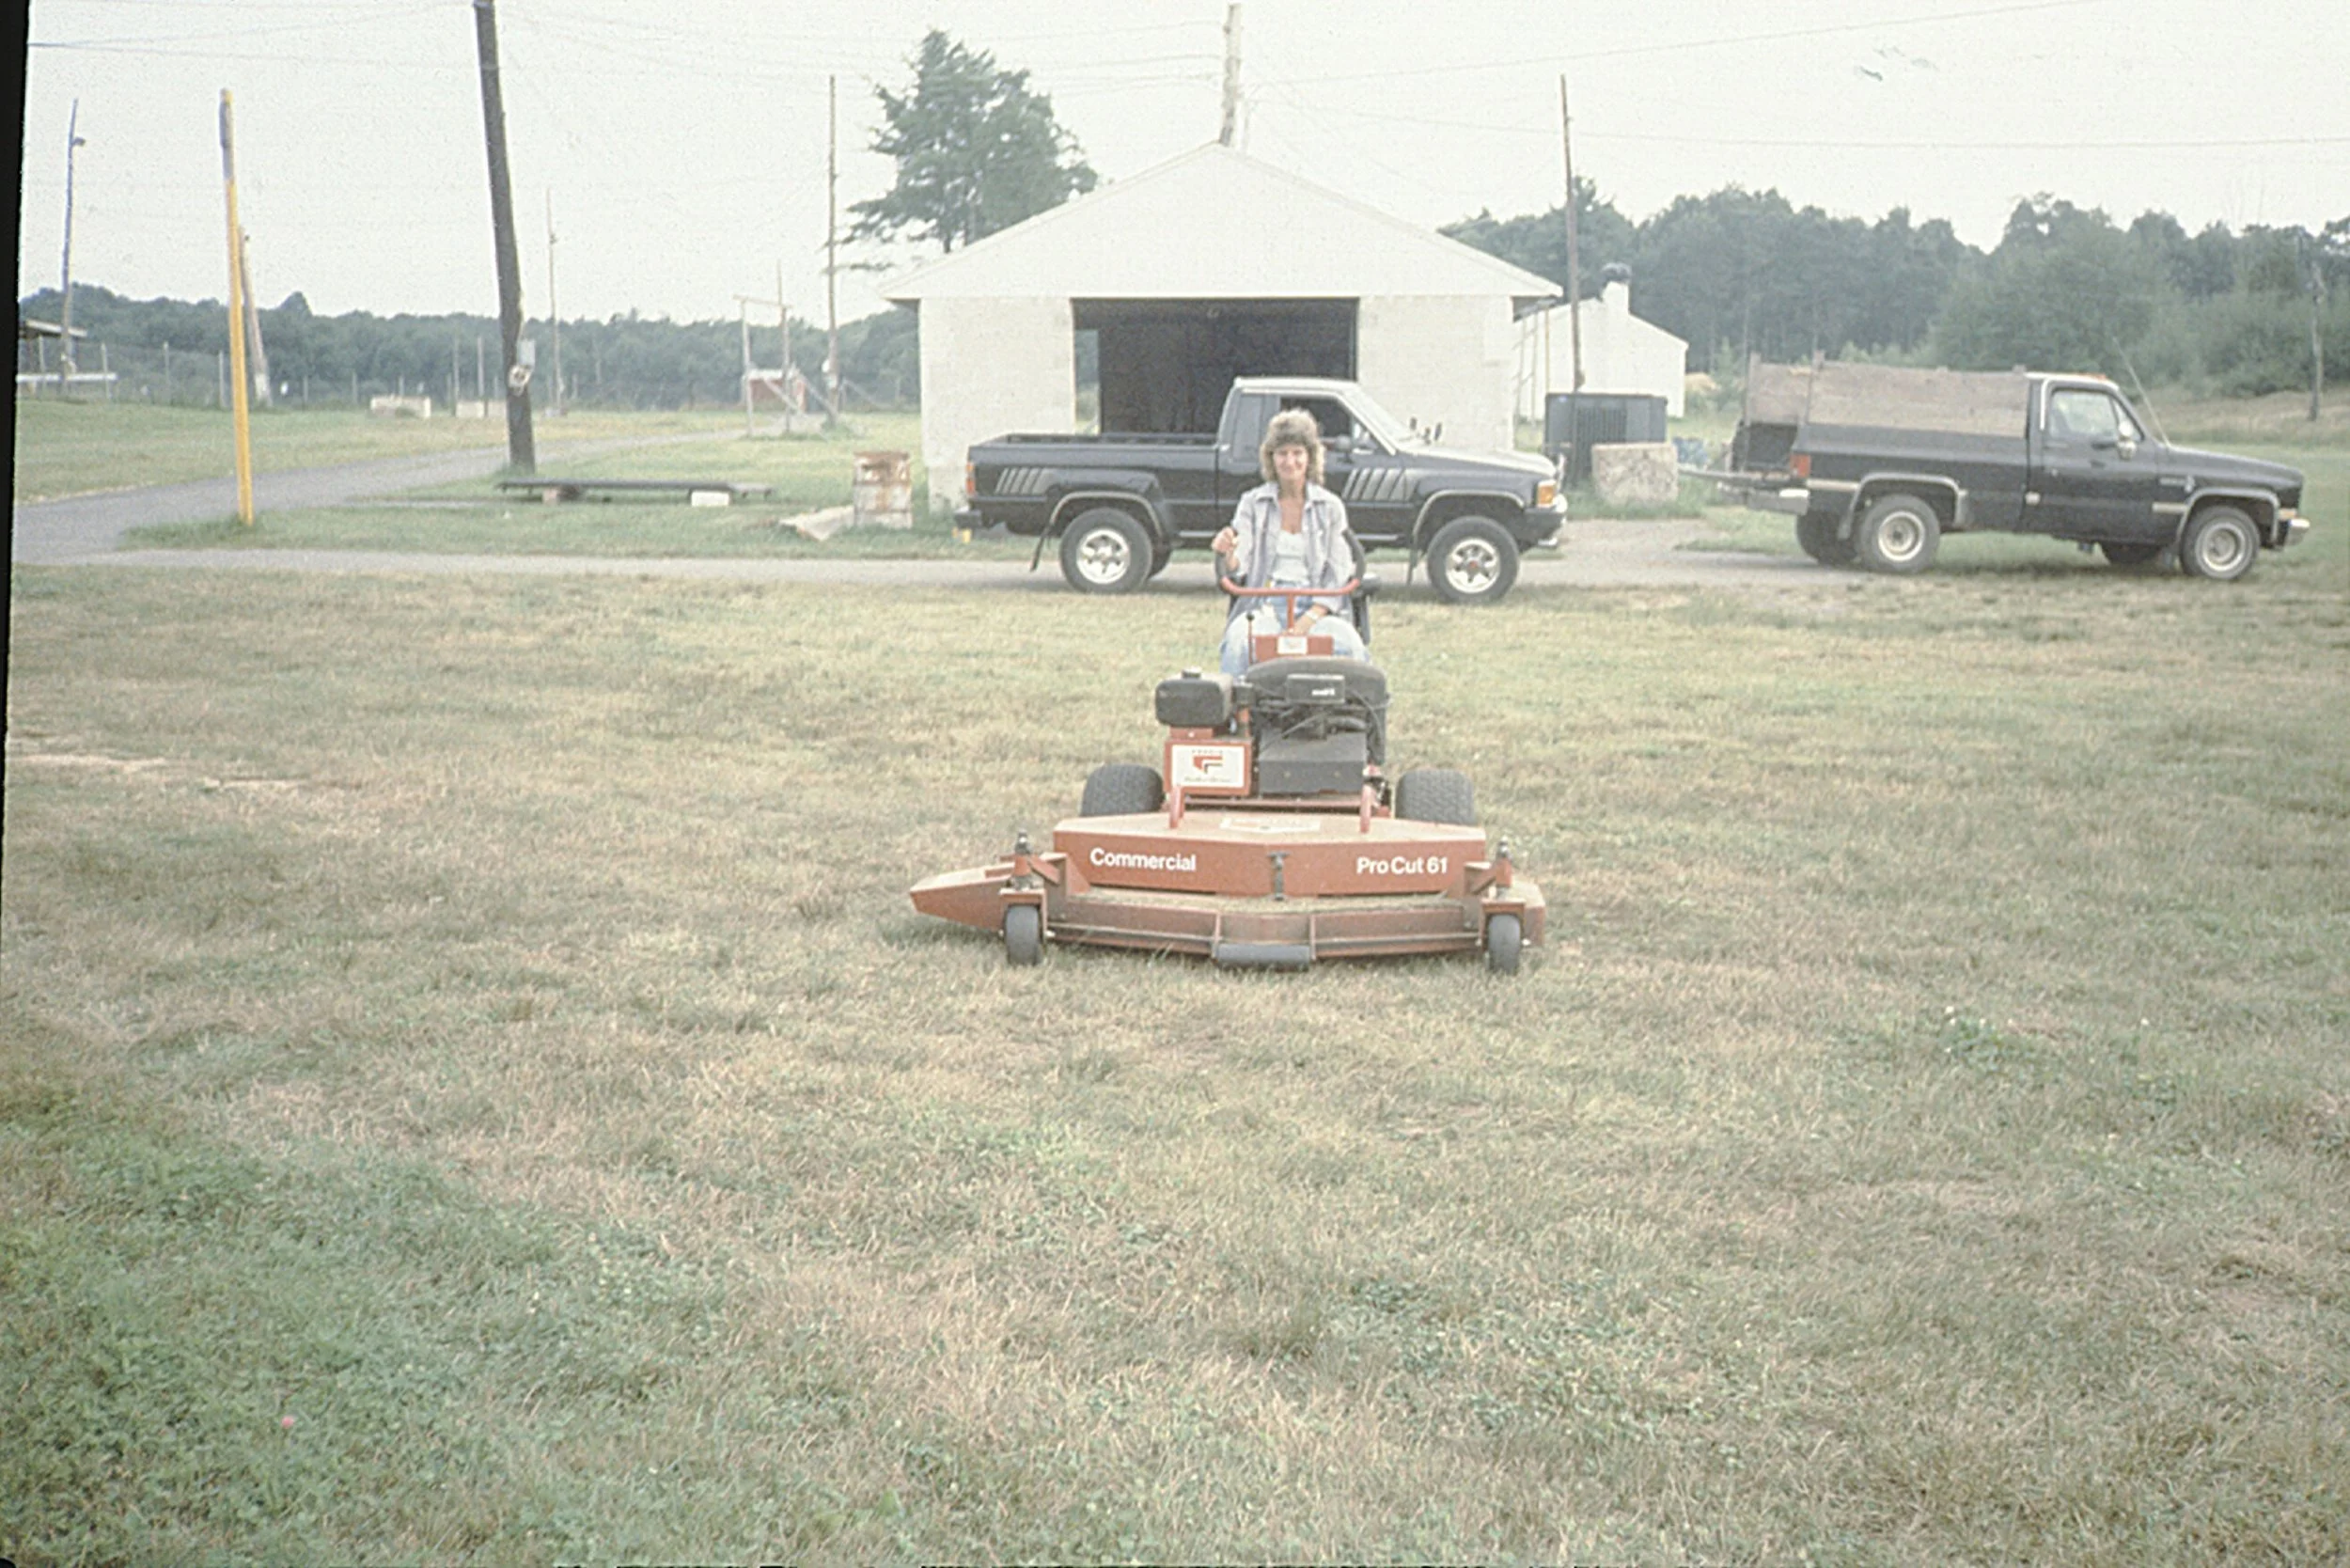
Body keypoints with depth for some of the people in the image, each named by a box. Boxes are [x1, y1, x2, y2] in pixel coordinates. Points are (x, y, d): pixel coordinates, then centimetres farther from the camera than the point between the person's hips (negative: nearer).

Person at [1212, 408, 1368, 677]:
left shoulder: (1330, 507, 11)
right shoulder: (1253, 504, 10)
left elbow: (1338, 577, 4)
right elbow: (1236, 570, 0)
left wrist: (1307, 621, -13)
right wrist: (1227, 553, -26)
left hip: (1316, 610, 0)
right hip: (1264, 609, 0)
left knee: (1348, 645, -31)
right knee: (1239, 641, -34)